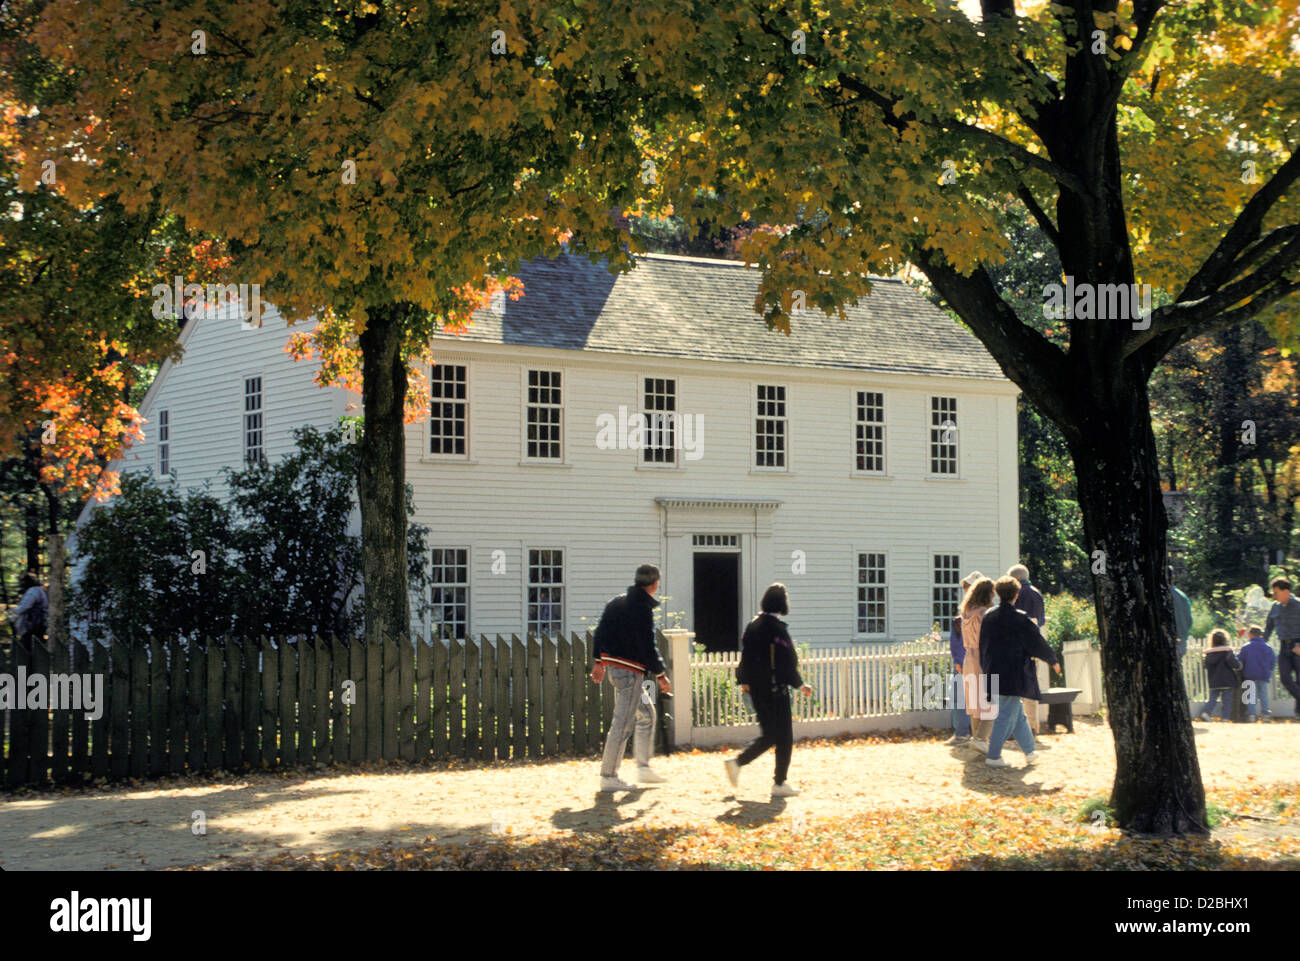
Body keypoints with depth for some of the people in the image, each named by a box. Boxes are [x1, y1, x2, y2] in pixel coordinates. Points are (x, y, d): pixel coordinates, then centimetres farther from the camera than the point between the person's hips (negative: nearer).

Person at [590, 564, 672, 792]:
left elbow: (600, 632, 15)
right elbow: (647, 646, -18)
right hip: (630, 671, -10)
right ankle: (608, 777, -3)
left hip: (612, 665, 10)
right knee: (622, 723, -5)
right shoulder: (643, 609, -17)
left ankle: (644, 767, 22)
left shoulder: (617, 602, 10)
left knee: (647, 713, 20)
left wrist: (598, 661, 23)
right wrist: (661, 675, -11)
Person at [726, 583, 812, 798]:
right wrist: (800, 685, -4)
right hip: (774, 689, -8)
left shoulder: (753, 625, 6)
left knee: (768, 735, 15)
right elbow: (786, 662, -14)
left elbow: (745, 654, 11)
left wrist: (745, 681, 17)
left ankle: (738, 762, 3)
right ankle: (780, 784, 3)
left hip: (756, 689, 8)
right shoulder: (777, 628, -16)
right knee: (784, 736, 2)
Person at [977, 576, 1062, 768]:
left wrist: (988, 669, 21)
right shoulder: (1020, 619, -13)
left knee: (1018, 714, 17)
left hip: (993, 673, 7)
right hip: (1013, 675, -7)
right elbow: (1036, 642, -6)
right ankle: (993, 756, -3)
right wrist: (1053, 660, 10)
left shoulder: (988, 617, 5)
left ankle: (1030, 752, 25)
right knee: (1007, 715, -2)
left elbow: (982, 646, 11)